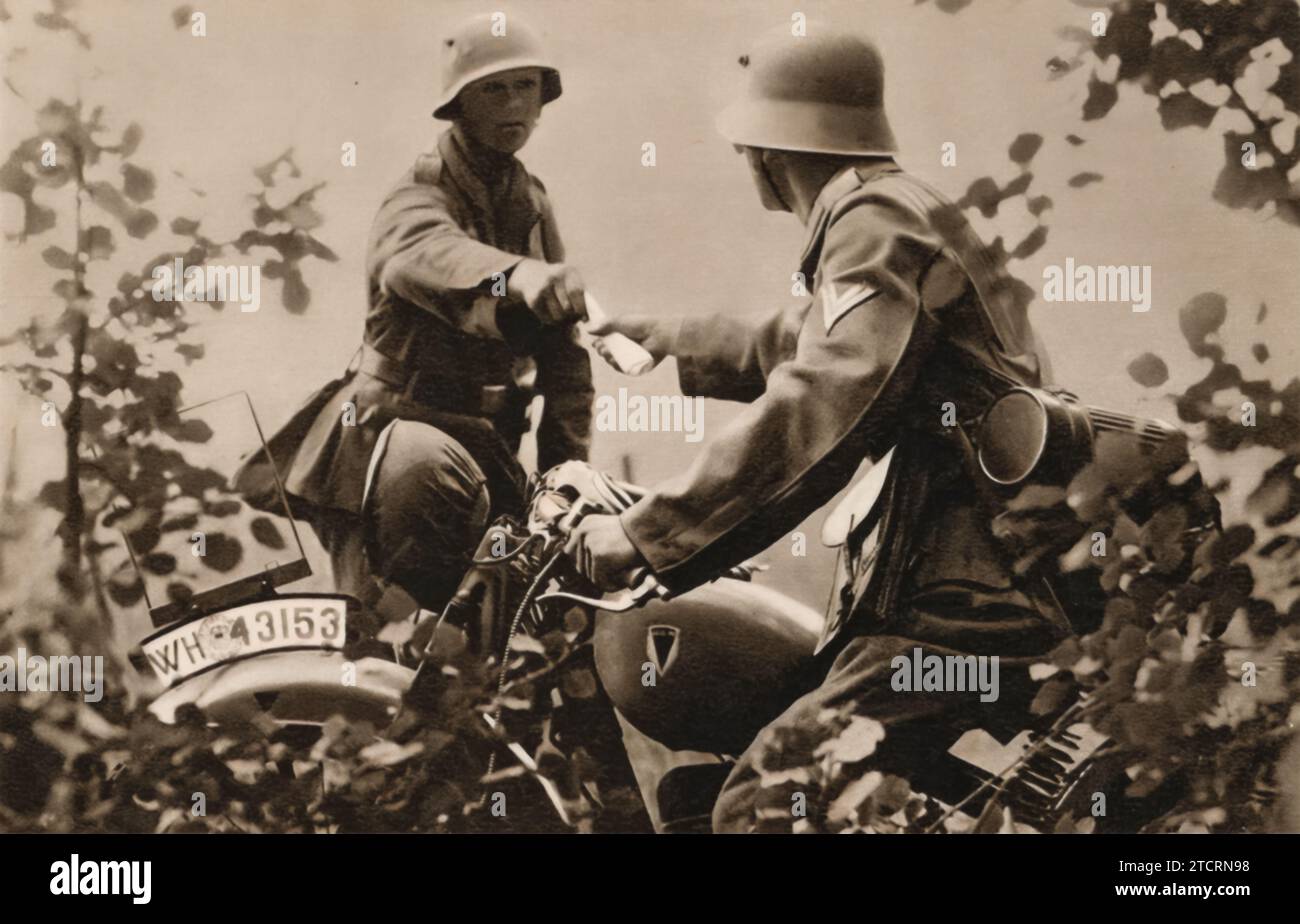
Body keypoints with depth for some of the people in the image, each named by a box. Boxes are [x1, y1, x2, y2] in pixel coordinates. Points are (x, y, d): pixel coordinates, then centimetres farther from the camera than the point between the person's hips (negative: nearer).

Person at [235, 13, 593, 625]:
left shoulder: (532, 201, 13)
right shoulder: (419, 193, -8)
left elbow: (564, 347, 11)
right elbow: (429, 249, -36)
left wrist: (566, 470, 1)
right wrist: (515, 275, -59)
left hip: (490, 444, 7)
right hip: (398, 420, -6)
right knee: (426, 469, -40)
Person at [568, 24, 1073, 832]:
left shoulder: (875, 221, -10)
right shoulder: (899, 213, 23)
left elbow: (817, 410, -25)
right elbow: (786, 352, 39)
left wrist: (647, 535, -23)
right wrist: (658, 338, 51)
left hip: (964, 604, -11)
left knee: (766, 804, -19)